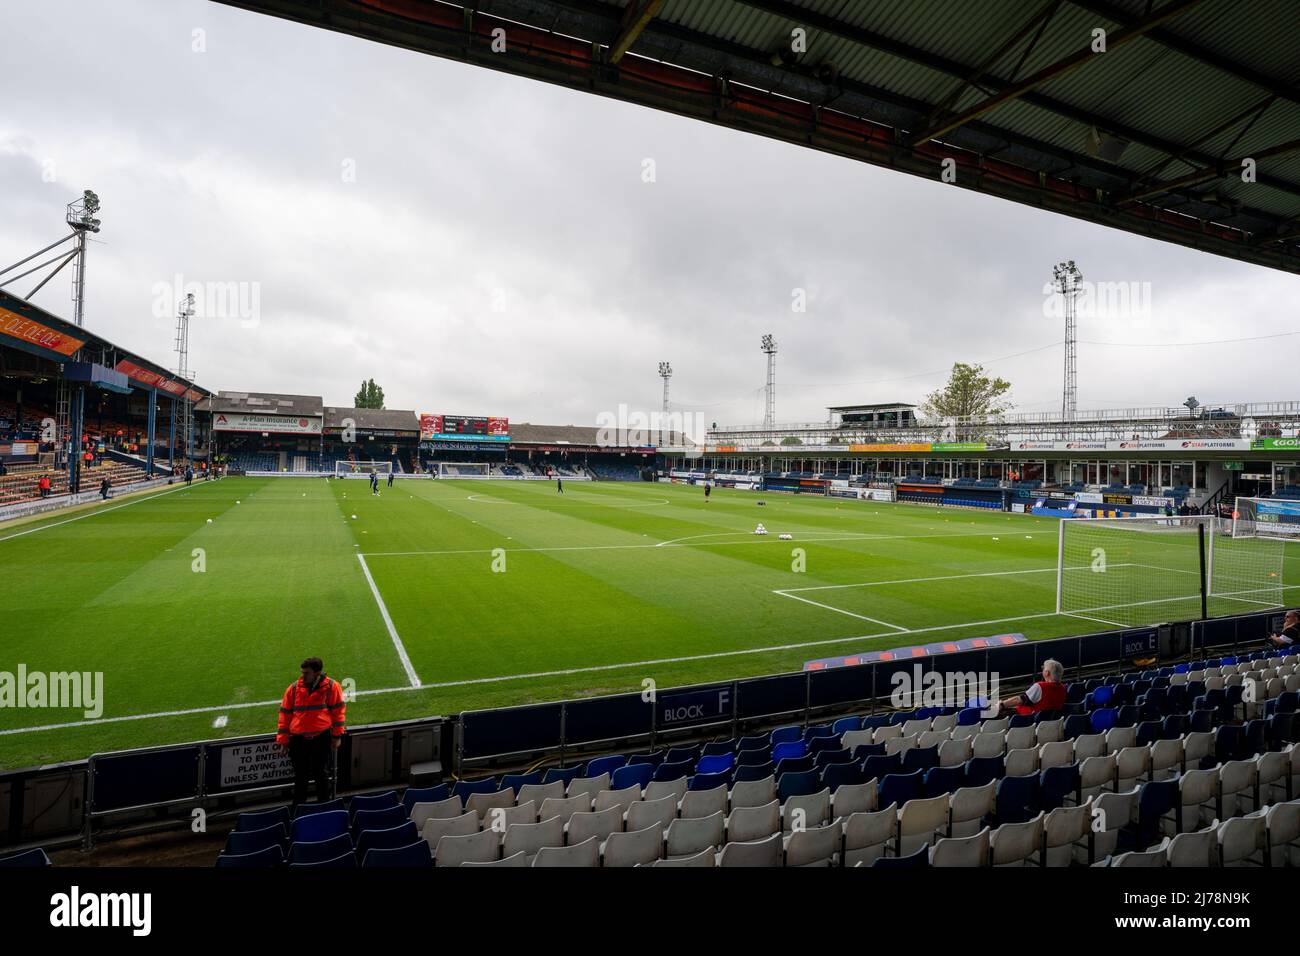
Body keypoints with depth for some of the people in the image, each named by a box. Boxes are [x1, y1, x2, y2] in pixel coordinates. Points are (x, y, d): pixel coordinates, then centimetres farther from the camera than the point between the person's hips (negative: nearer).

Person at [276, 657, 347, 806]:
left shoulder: (331, 686, -7)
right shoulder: (294, 688, -1)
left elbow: (339, 710, -2)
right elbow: (285, 714, 6)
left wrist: (337, 736, -2)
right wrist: (283, 739, 4)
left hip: (322, 737, -2)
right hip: (298, 738, 2)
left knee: (321, 774, 10)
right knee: (300, 776, 11)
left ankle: (324, 805, 25)